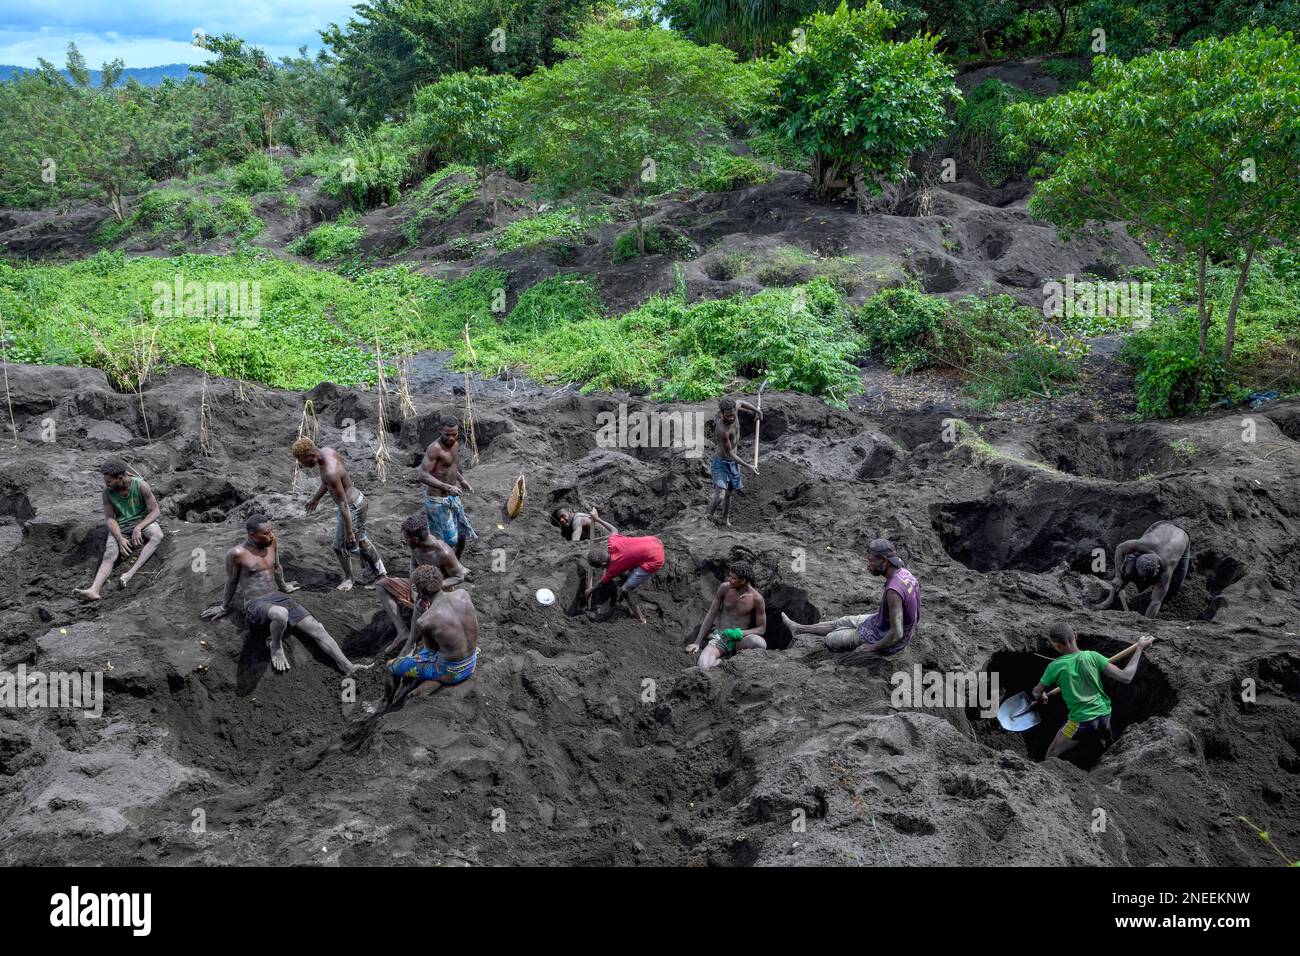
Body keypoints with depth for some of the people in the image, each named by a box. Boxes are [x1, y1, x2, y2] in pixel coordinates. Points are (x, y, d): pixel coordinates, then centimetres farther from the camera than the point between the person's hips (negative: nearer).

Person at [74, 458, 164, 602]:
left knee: (157, 536, -36)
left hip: (143, 521, -2)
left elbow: (155, 511, -10)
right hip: (120, 527, 2)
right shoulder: (107, 493, -5)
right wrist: (120, 539, -22)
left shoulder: (141, 485, -13)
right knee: (110, 554, -26)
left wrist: (138, 528, -25)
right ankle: (95, 590, -47)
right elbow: (109, 518, -5)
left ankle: (130, 574, -46)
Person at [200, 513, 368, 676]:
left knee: (317, 629, -14)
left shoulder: (272, 541, 4)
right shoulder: (237, 553, -12)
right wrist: (224, 607, 18)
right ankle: (275, 646, -11)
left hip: (279, 598, 6)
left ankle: (347, 667, -20)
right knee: (281, 614, -42)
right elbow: (231, 581, 5)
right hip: (255, 605, -6)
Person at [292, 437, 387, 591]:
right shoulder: (327, 451, -8)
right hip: (357, 498, 9)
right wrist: (316, 498, 24)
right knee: (361, 540, 26)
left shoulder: (330, 472, -36)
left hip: (352, 508, -9)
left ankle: (348, 578, 36)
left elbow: (343, 504, -29)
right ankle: (380, 573, 41)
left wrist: (348, 531, -22)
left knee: (341, 547, 12)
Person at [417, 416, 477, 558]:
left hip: (453, 497, 8)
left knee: (463, 534, 14)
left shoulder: (455, 444, 5)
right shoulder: (435, 448, -22)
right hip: (437, 500, -8)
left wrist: (462, 480, 10)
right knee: (449, 541, -6)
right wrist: (448, 487, -35)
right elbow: (423, 476, -28)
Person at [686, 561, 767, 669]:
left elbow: (762, 629, -2)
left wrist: (740, 633, -19)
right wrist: (697, 642, -1)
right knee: (703, 667, -31)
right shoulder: (725, 588, -4)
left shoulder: (756, 598, -9)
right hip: (718, 637, 0)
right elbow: (710, 615, 3)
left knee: (761, 643, -36)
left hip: (739, 639, 0)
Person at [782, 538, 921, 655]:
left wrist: (871, 648, -21)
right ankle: (800, 629, 42)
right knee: (845, 622, 24)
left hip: (885, 638, -9)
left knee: (831, 639, 7)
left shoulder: (893, 591, -36)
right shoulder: (905, 573, -8)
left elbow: (897, 634, -36)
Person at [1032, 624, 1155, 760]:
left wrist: (1040, 696, 25)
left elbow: (1037, 692, 0)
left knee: (1051, 757, 12)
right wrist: (1139, 649, 1)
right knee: (1109, 748, 36)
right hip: (1104, 715, 4)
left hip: (1081, 721, -4)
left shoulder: (1055, 667, -15)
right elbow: (1126, 677, -8)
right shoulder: (1092, 656, -10)